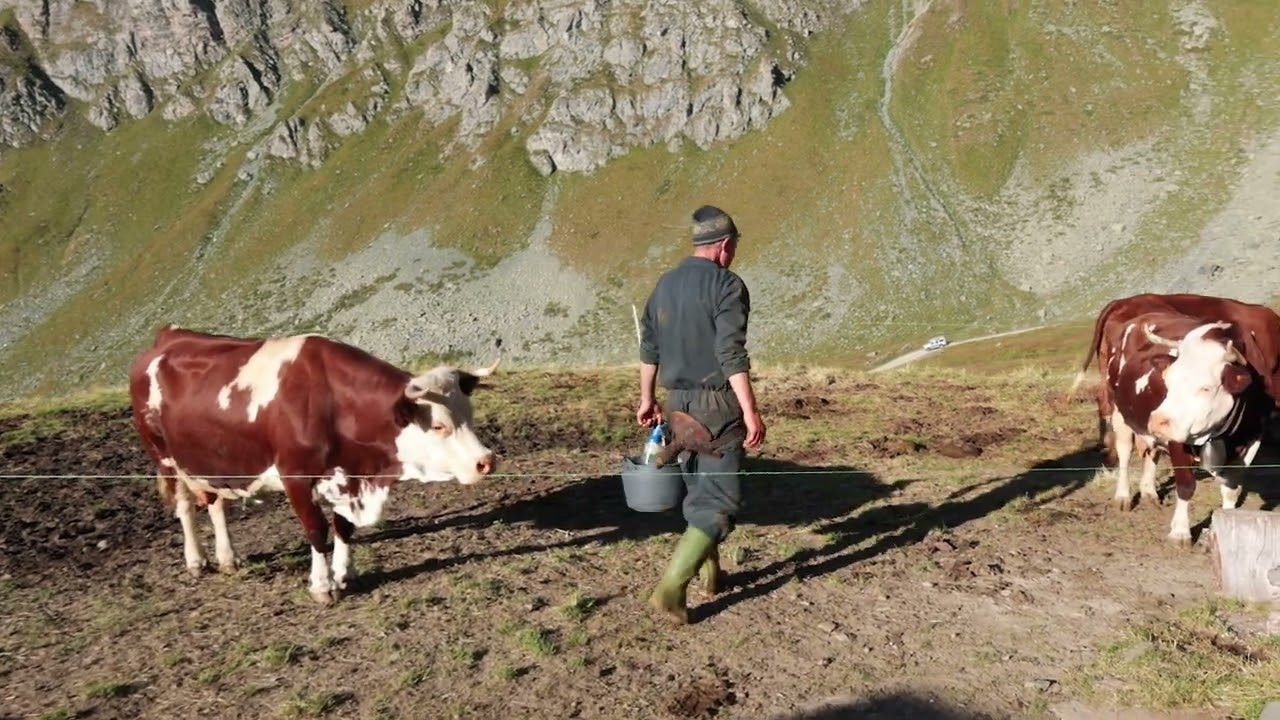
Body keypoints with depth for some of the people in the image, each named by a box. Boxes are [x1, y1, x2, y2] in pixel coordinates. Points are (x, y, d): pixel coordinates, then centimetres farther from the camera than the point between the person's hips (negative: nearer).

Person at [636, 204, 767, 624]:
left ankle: (709, 573, 32)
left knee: (697, 490, 21)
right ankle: (671, 588, -12)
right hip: (717, 404, -7)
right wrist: (750, 412, -18)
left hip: (678, 402, 7)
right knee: (720, 499, -3)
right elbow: (731, 354, -19)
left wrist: (647, 399, 24)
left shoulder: (665, 284, 10)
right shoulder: (727, 285, -12)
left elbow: (649, 347, 15)